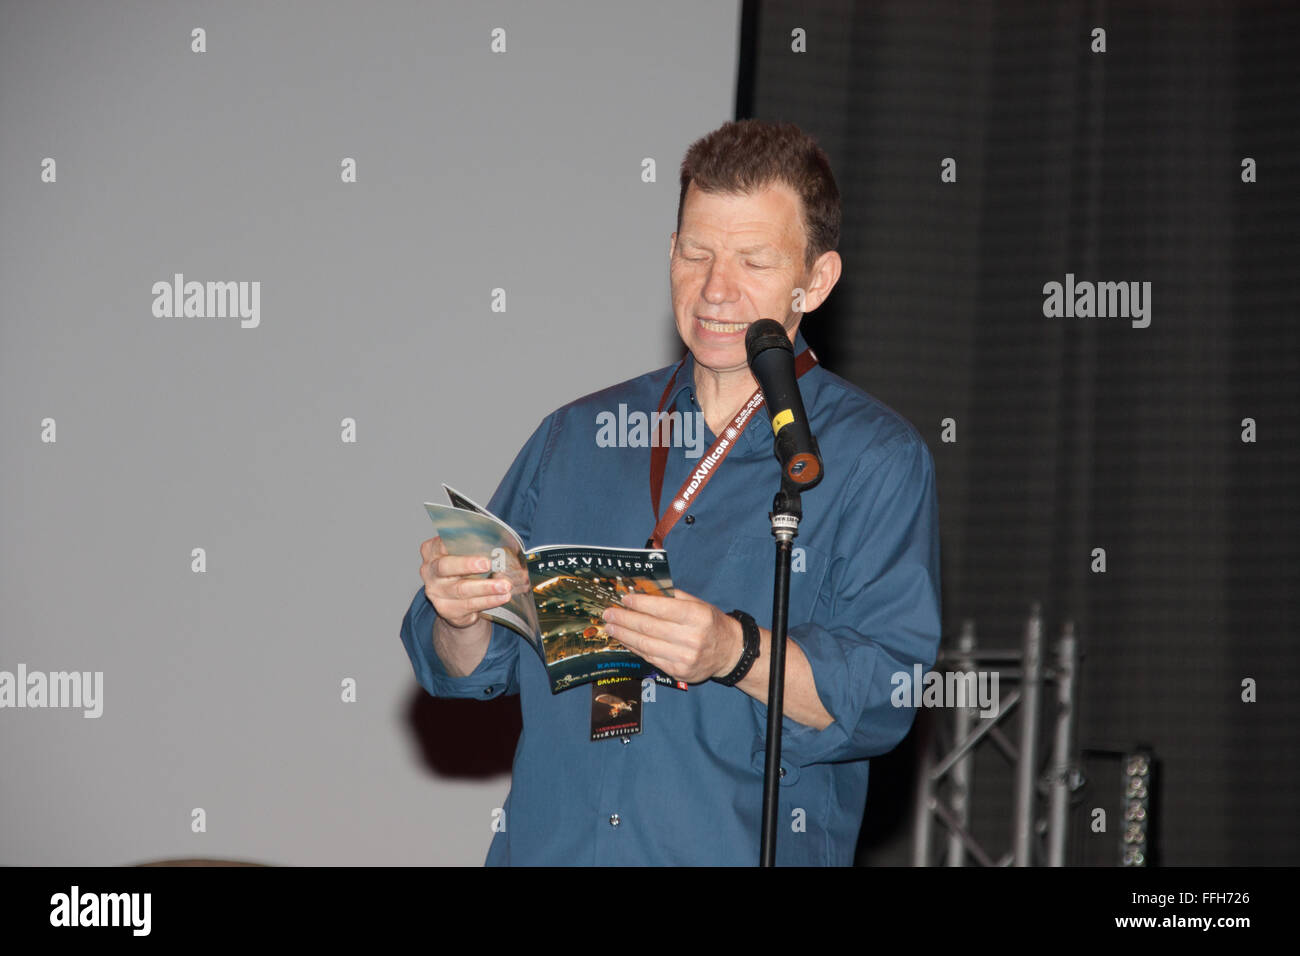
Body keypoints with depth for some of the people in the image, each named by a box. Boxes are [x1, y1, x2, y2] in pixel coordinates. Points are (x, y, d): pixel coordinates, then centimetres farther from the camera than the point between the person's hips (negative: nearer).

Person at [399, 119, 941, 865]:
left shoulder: (877, 460, 3)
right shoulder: (578, 437, 17)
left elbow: (881, 699, -7)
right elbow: (486, 666, 15)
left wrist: (736, 652, -22)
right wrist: (460, 617, -5)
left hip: (744, 853, -5)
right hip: (546, 844, 6)